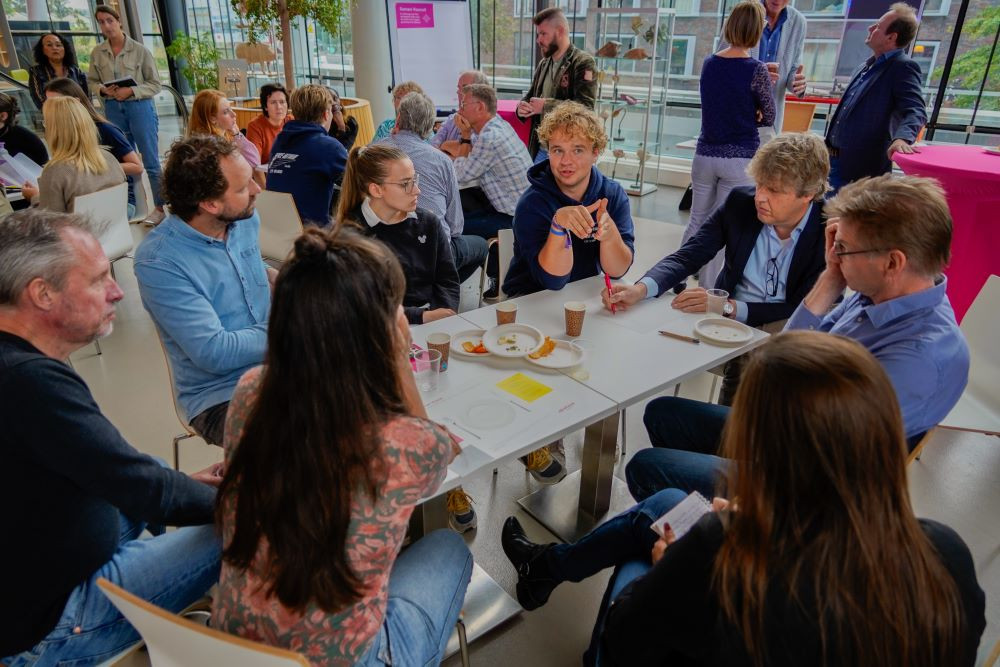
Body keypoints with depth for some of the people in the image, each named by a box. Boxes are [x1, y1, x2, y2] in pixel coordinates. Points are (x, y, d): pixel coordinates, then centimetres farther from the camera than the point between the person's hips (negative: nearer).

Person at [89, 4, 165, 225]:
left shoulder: (140, 50, -4)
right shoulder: (97, 53, 5)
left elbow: (155, 84, -4)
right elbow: (92, 82, 11)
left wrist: (131, 90, -16)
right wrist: (103, 90, -11)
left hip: (140, 107, -3)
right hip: (113, 109, 4)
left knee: (150, 160, 0)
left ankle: (160, 206, 7)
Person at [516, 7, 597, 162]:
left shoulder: (583, 62, -9)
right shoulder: (544, 64, 15)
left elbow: (584, 107, -20)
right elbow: (531, 95, 25)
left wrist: (545, 105, -18)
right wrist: (522, 107, 0)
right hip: (541, 149, 7)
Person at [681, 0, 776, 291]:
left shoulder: (709, 63, 5)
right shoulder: (756, 70, -10)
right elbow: (768, 118, 1)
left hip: (705, 154, 5)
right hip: (740, 159, -4)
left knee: (697, 220, 15)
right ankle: (705, 288, 6)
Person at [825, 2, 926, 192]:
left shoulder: (903, 68, -11)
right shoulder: (868, 66, 16)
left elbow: (915, 111, -22)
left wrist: (902, 138, -42)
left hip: (861, 168, -9)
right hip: (833, 160, 9)